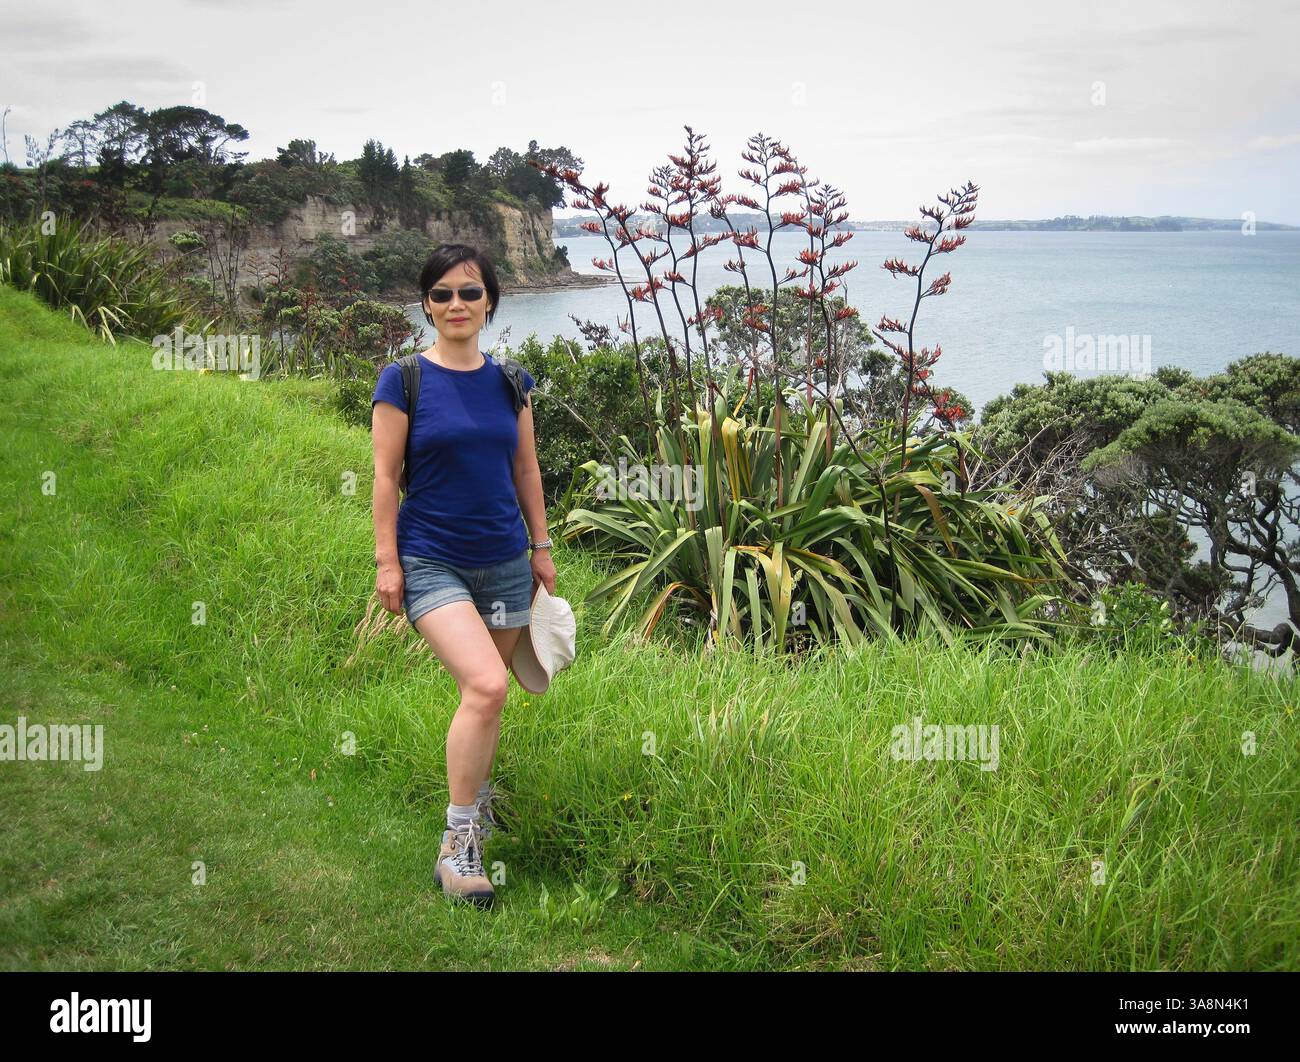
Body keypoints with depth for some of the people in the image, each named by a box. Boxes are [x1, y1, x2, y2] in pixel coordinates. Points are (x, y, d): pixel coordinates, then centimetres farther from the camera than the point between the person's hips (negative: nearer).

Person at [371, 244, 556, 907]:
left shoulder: (508, 382, 6)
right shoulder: (404, 381, -5)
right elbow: (385, 475, -4)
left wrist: (541, 546, 14)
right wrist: (386, 560, -8)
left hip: (503, 562, 5)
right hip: (430, 560, -4)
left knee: (486, 692, 10)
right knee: (486, 685, -21)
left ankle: (477, 797, 35)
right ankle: (457, 845, -10)